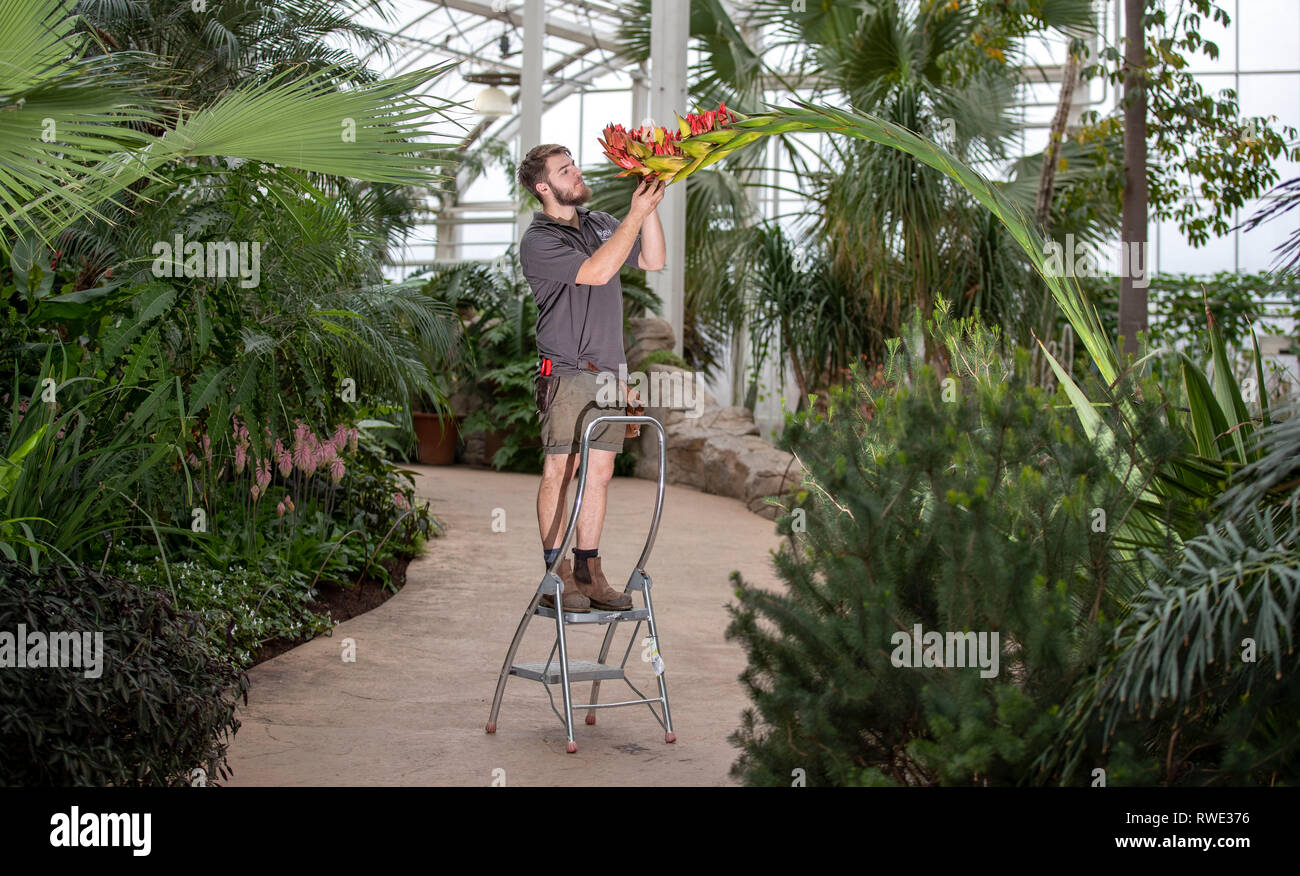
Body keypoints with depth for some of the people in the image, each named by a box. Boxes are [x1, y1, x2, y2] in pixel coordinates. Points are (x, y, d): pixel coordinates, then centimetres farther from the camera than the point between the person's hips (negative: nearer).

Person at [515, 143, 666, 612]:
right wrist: (636, 214, -14)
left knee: (598, 472, 6)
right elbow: (596, 272, -18)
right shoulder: (537, 241, -7)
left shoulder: (600, 223, 16)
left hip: (609, 371, 7)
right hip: (566, 372, -7)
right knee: (559, 471, -6)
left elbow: (653, 261, 14)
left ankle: (588, 571, 11)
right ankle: (556, 574, -2)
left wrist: (650, 206, 2)